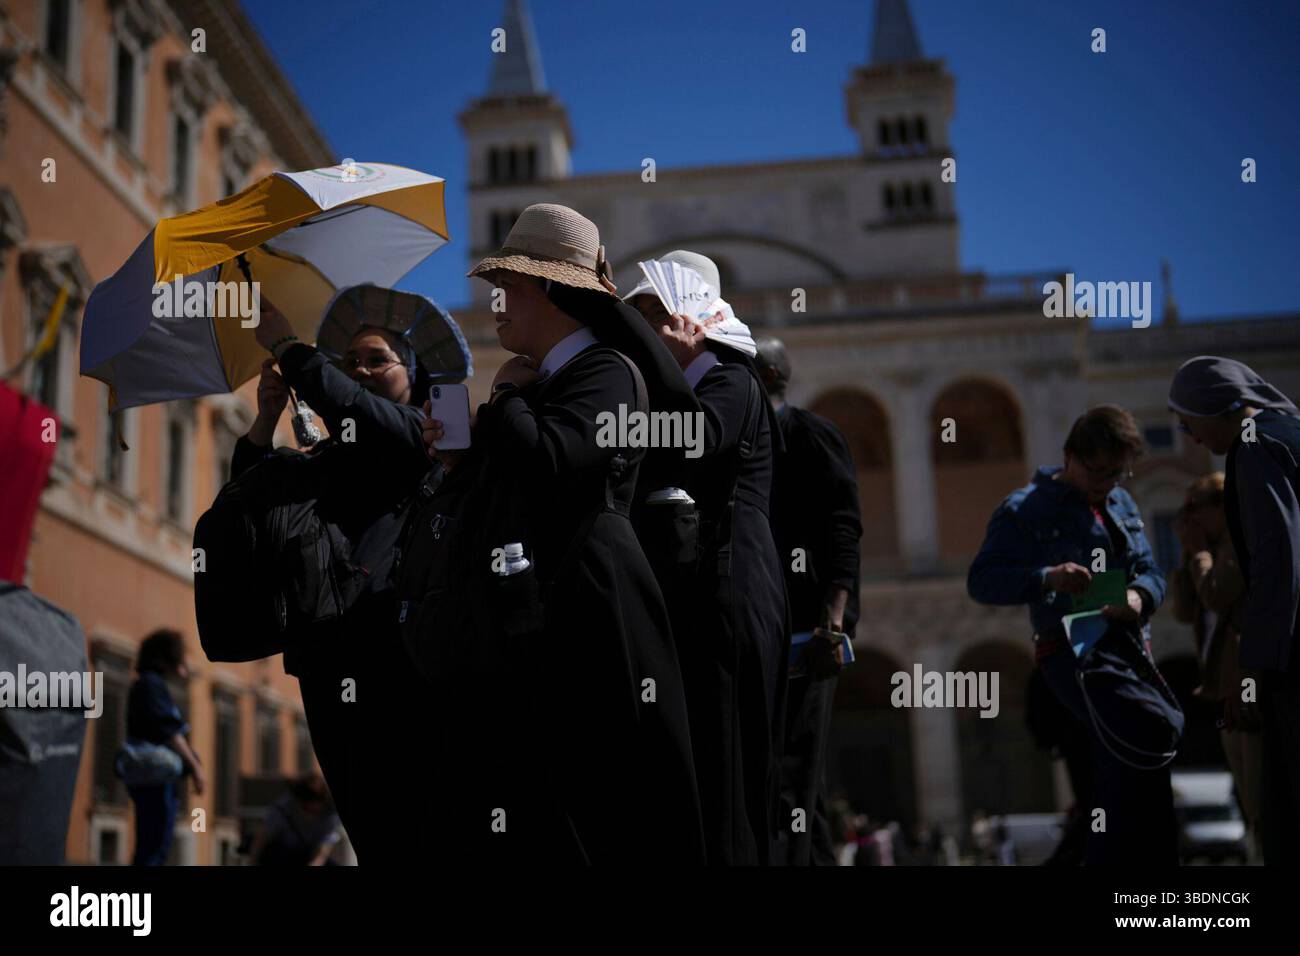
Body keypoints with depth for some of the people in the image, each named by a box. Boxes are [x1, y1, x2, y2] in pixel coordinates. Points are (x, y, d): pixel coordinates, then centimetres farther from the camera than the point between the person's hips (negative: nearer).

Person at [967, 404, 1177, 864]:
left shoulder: (1121, 503, 16)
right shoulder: (1025, 510, -5)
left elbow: (1150, 569, 11)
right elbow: (981, 581, -11)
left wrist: (1139, 594, -15)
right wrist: (1046, 578, -29)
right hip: (1072, 649, -7)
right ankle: (1112, 856, -18)